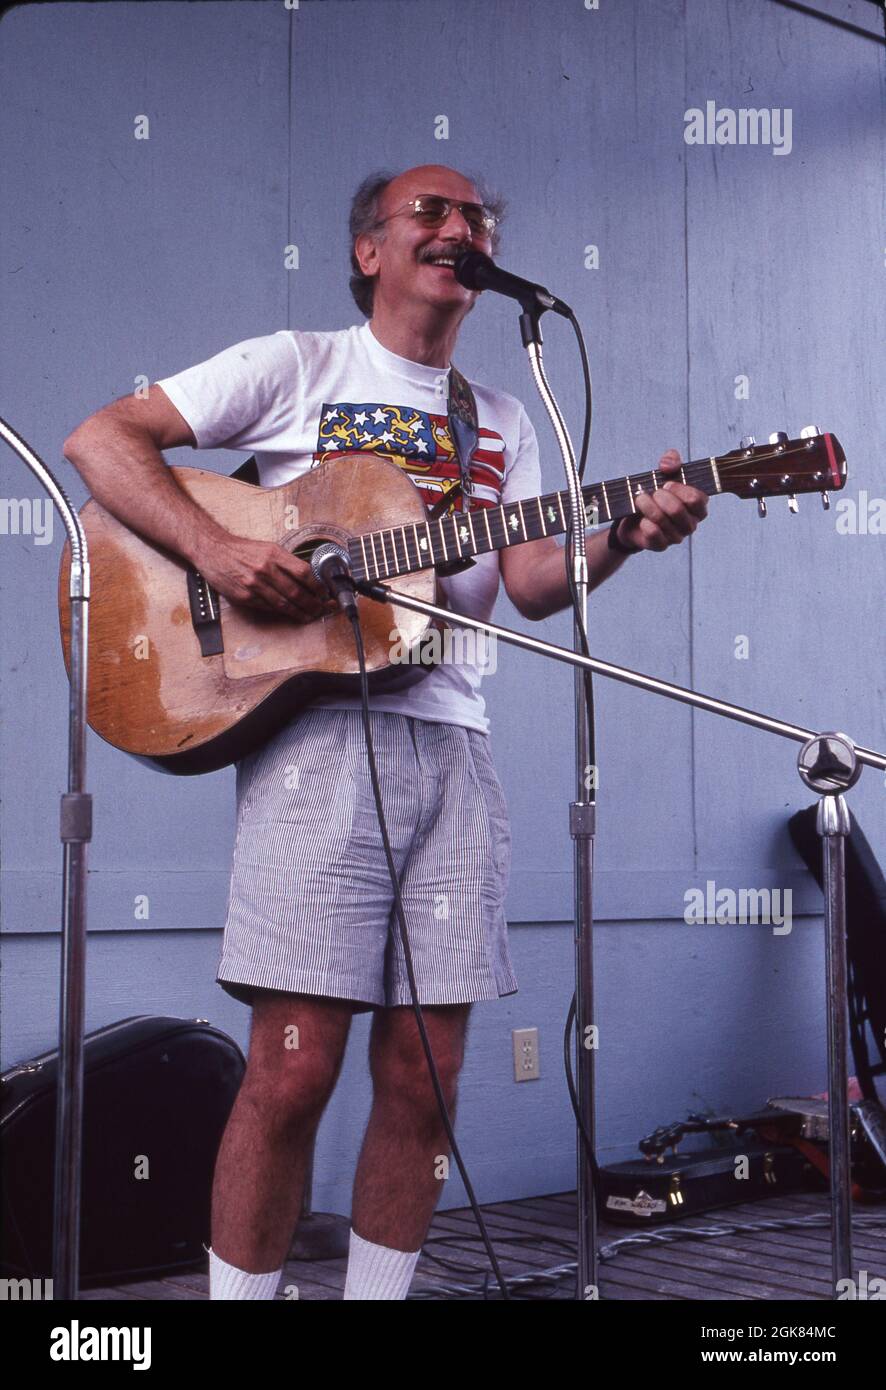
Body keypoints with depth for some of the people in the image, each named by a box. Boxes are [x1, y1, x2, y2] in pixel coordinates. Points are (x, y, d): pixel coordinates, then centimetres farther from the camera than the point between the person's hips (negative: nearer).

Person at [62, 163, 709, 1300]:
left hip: (451, 746, 5)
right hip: (320, 733, -4)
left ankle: (378, 1290, 18)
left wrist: (626, 535, -9)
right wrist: (214, 548, -14)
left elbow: (533, 584, 10)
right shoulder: (297, 366, 8)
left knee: (424, 1079, 3)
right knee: (294, 1068, -10)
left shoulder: (500, 424, 21)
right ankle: (242, 1292, 5)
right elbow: (100, 438, 2)